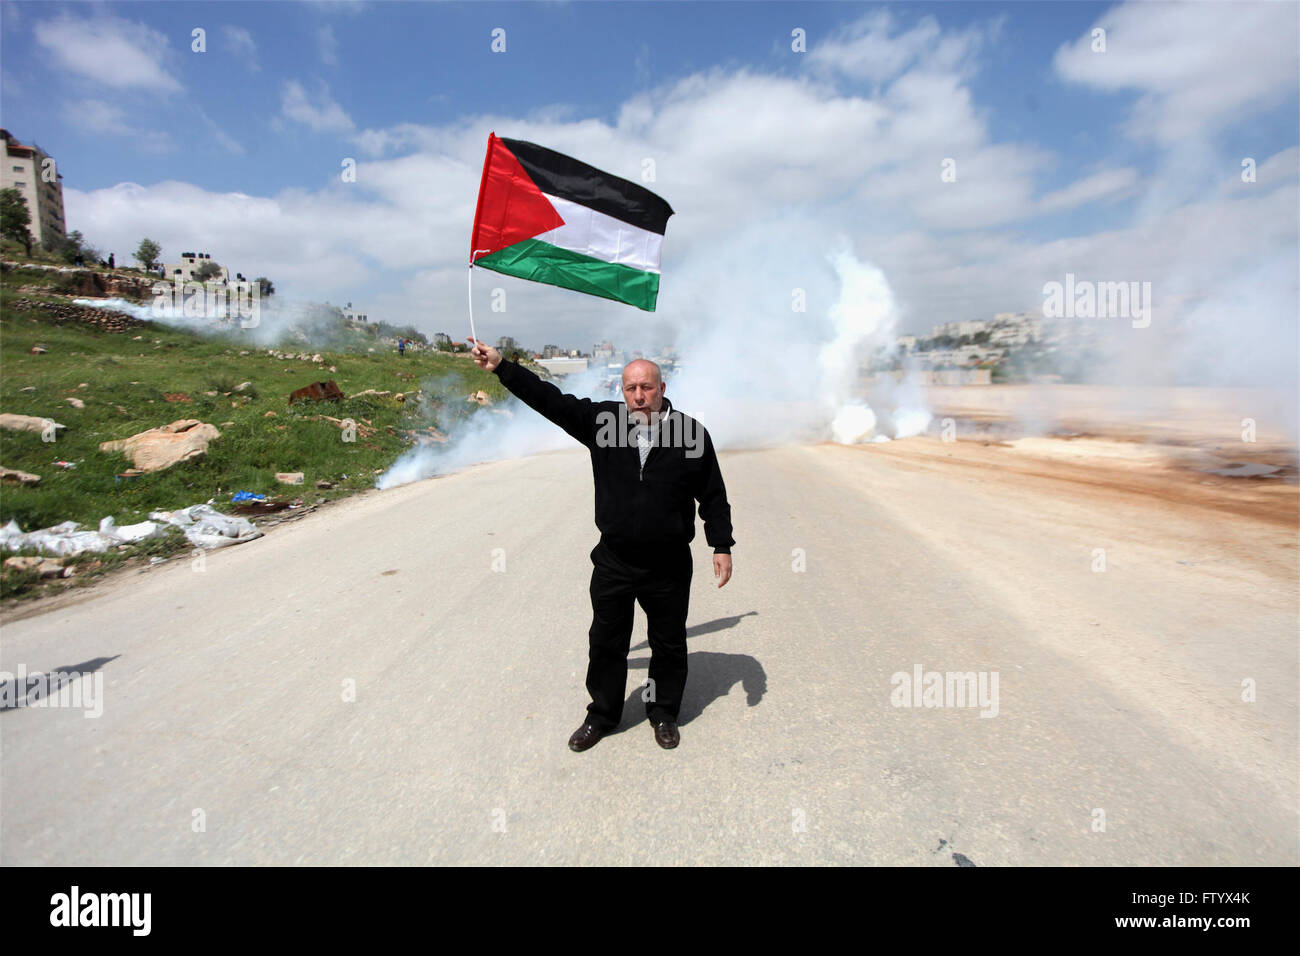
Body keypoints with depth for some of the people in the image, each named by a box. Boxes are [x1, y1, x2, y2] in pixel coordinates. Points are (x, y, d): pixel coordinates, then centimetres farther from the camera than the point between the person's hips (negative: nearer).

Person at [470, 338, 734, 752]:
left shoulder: (692, 433, -6)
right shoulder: (601, 420, -3)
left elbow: (713, 496, 0)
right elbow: (549, 399, -3)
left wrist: (722, 546, 0)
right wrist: (502, 367, -8)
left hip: (669, 566, -1)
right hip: (613, 562, 2)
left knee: (669, 644, 14)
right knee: (605, 642, 15)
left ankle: (664, 713, 37)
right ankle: (602, 714, 36)